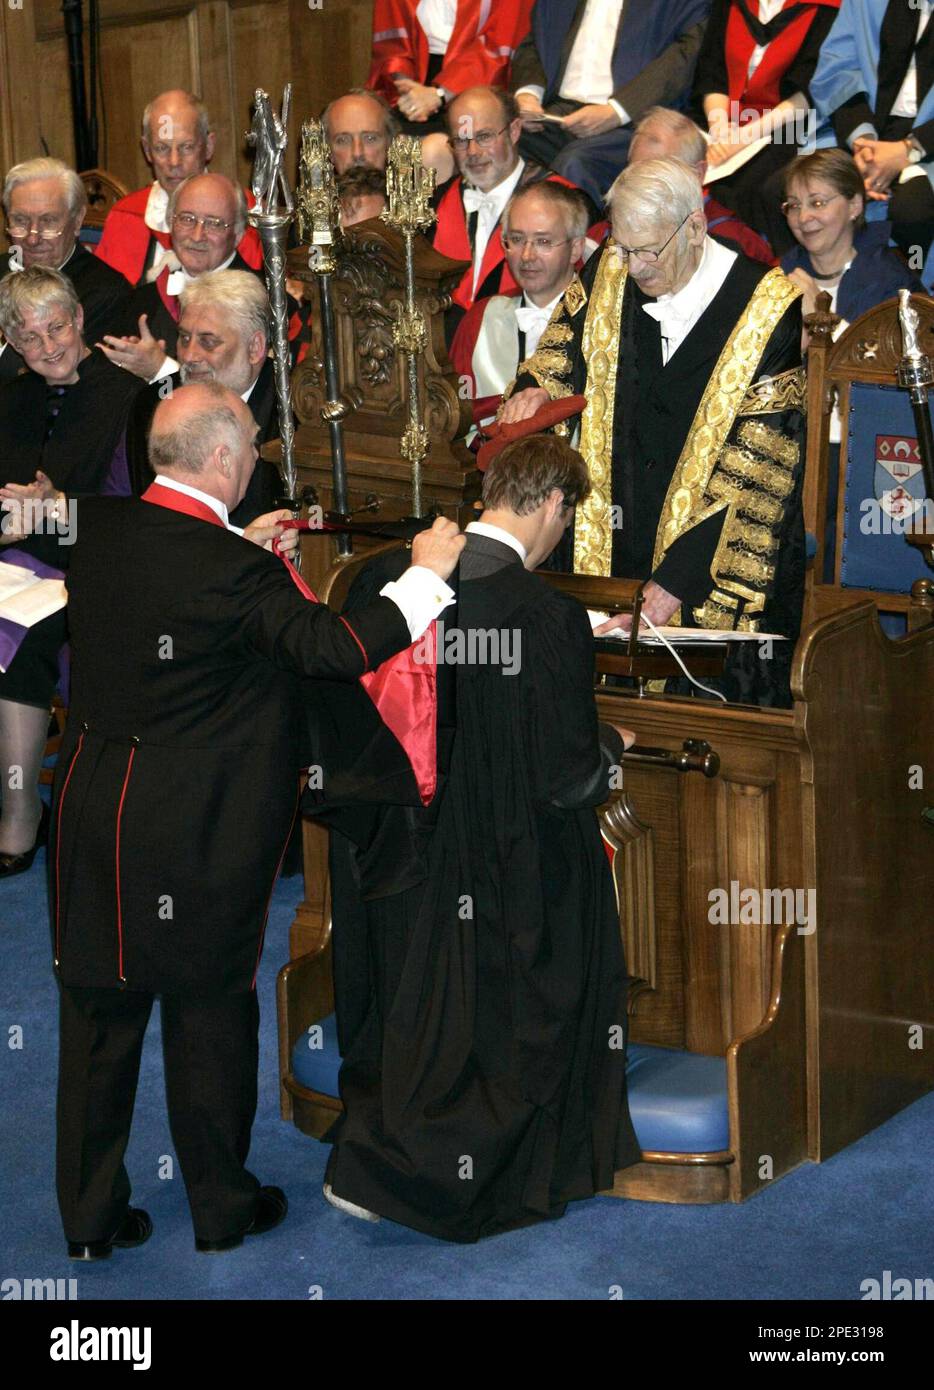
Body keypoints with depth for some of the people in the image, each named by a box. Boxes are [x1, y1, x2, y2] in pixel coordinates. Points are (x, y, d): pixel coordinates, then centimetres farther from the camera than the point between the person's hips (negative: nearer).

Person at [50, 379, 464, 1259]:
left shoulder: (97, 529, -1)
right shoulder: (234, 572, -20)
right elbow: (339, 648, -22)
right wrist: (426, 574, -11)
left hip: (91, 812, 6)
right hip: (193, 832, -5)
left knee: (97, 1016, 13)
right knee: (208, 1014, 11)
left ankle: (89, 1216, 23)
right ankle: (221, 1210, 25)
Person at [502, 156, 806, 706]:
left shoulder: (770, 310, -15)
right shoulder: (609, 273, 0)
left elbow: (754, 474, -18)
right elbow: (561, 349, 19)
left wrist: (676, 582, -23)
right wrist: (535, 389, -6)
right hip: (607, 550, 4)